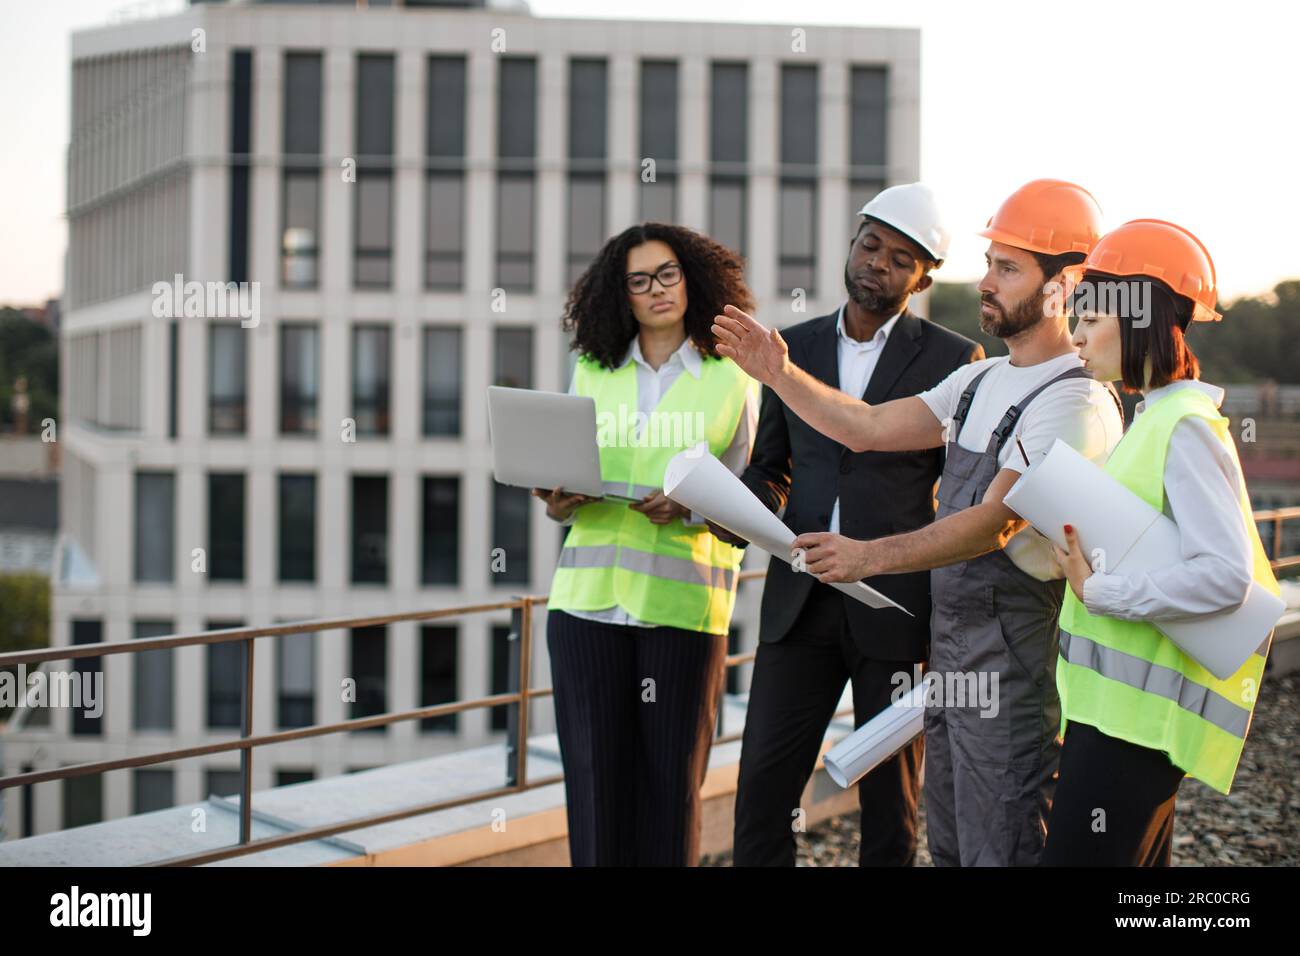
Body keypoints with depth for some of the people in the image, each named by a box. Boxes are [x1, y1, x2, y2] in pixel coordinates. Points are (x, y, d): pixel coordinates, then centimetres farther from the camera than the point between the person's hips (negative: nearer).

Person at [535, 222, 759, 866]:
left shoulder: (730, 378, 6)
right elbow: (564, 484, 16)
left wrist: (691, 509, -15)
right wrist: (557, 502, -6)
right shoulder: (592, 372, 13)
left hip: (683, 602, -2)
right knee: (595, 770, 1)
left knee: (671, 776, 0)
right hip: (590, 596, 2)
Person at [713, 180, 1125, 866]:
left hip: (1012, 660, -9)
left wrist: (871, 557, -31)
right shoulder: (980, 381, 15)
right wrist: (779, 374, 5)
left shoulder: (1077, 403, -16)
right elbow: (870, 428, 15)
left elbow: (994, 523, -24)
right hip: (951, 652, 9)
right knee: (948, 847, 17)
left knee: (1000, 850, -4)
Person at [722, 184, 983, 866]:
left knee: (890, 797, 7)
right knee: (763, 783, 0)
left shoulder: (953, 359, 0)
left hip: (897, 603, -3)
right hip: (799, 601, 3)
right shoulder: (797, 346, 11)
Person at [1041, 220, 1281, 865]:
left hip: (1137, 715, -10)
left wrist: (1100, 592, -21)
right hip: (1117, 701, 10)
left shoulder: (1184, 429, -15)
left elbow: (1225, 574, -25)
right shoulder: (1155, 420, 15)